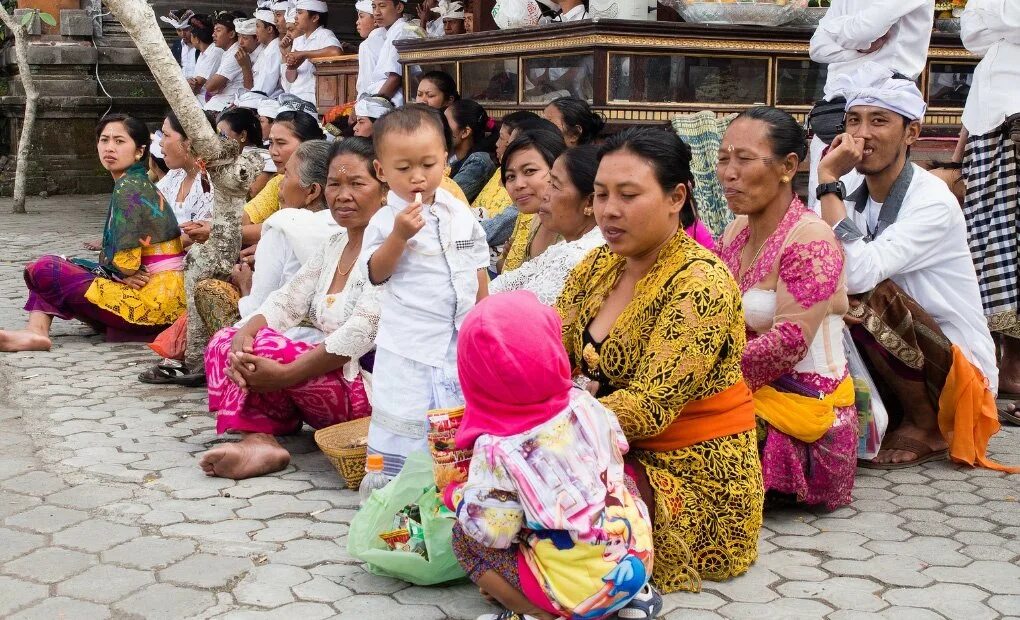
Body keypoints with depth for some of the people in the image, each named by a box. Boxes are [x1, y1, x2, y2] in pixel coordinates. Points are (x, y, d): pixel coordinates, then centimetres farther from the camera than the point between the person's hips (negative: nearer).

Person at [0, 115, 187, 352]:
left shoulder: (128, 187, -13)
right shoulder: (138, 183, 17)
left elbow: (125, 262, -19)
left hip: (154, 295, -10)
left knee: (42, 270, -10)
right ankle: (35, 331, -6)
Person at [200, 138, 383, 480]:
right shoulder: (335, 244, 14)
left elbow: (359, 337, -24)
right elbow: (287, 301, 5)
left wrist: (284, 375, -24)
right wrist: (245, 332, -16)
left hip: (368, 387, -9)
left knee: (261, 347, -22)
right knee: (225, 342, -2)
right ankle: (257, 441, -19)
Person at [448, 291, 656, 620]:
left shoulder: (496, 449, -19)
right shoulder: (582, 404, -5)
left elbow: (493, 533, -16)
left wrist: (455, 494, 2)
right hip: (638, 558, 5)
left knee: (464, 537, 9)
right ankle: (633, 592, 19)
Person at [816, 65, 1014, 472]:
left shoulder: (934, 203, -19)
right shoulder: (854, 200, 3)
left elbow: (858, 274, -34)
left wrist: (828, 180, -28)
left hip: (959, 374, -6)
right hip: (905, 370, 7)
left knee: (867, 297, -30)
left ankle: (928, 428, -7)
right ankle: (890, 416, 4)